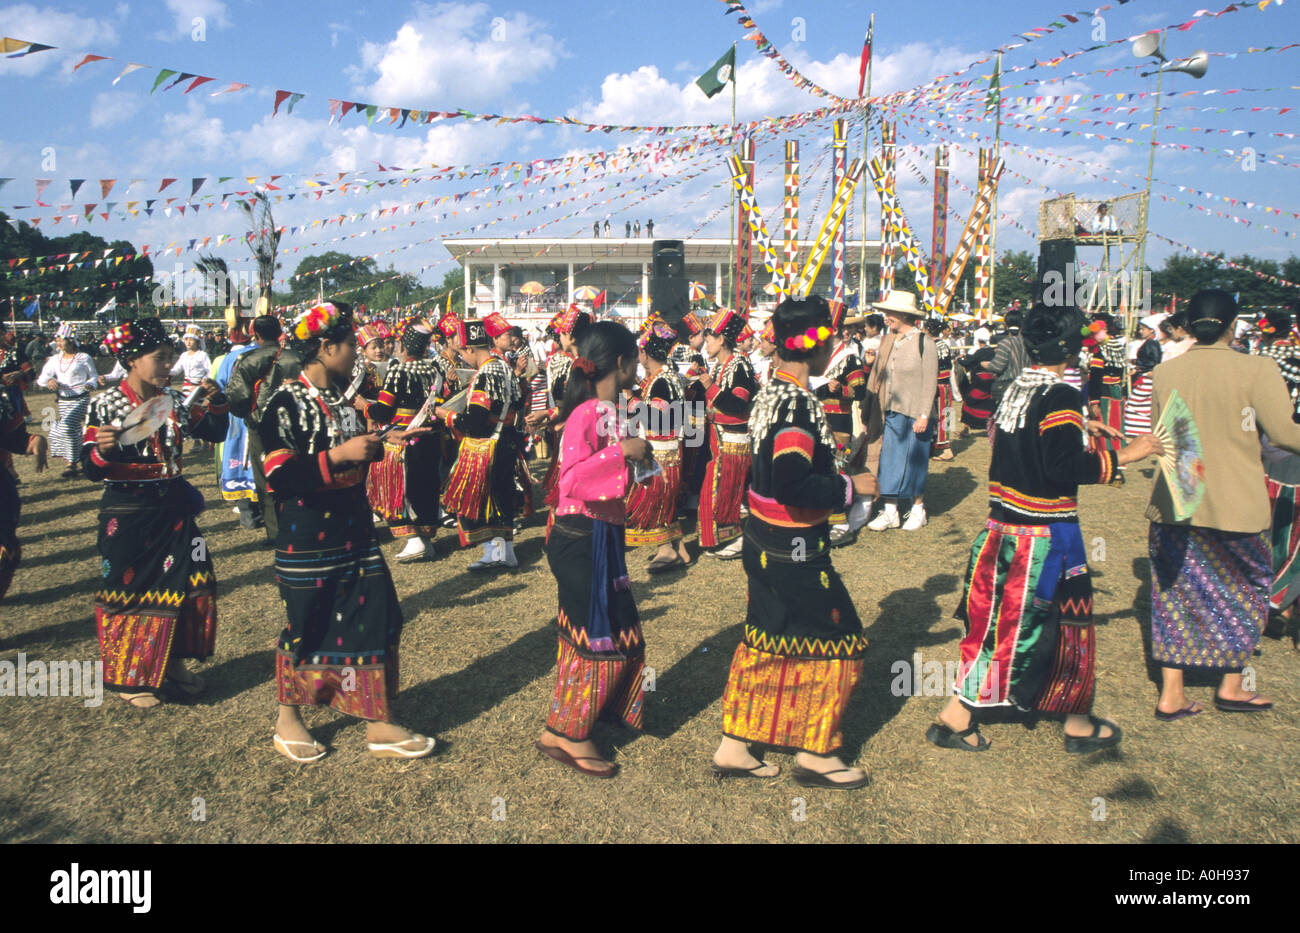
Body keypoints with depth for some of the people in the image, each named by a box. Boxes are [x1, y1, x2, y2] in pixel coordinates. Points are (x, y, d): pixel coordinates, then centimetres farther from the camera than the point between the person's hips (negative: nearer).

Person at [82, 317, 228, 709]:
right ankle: (127, 677, 21)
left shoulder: (175, 400, 3)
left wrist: (215, 403, -8)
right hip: (127, 513, -5)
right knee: (127, 590, 5)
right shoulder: (105, 404, -11)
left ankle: (172, 662, 28)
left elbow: (215, 433, 8)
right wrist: (102, 450, -32)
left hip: (173, 506, 5)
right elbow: (91, 470, -11)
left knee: (185, 583, 8)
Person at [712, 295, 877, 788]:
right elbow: (792, 484, -33)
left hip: (765, 543, 9)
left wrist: (836, 475, 17)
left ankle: (734, 746, 26)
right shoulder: (798, 405, -24)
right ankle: (815, 753, 20)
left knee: (766, 639, 17)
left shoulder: (771, 390, 6)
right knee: (835, 640, 7)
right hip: (794, 550, -9)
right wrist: (850, 486, -21)